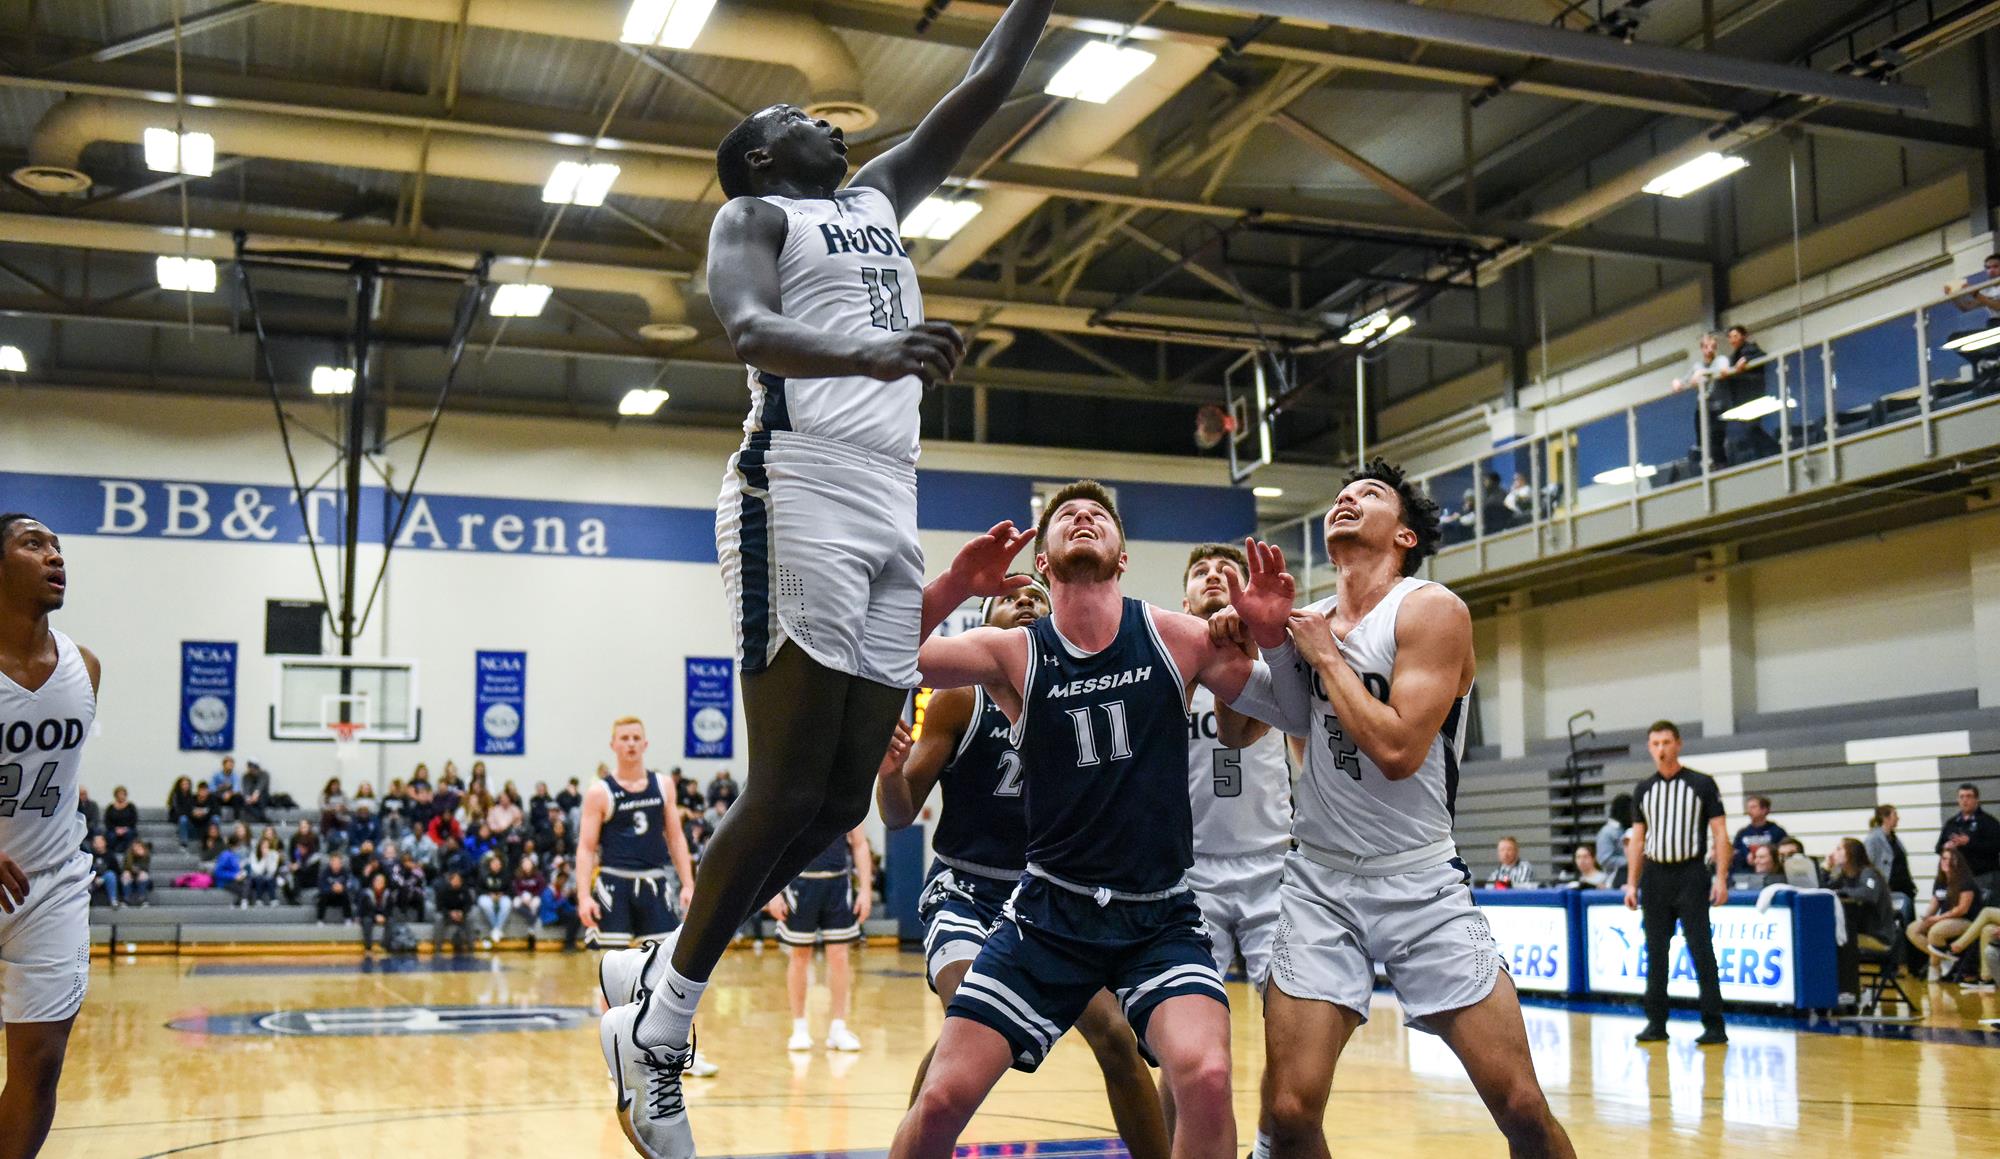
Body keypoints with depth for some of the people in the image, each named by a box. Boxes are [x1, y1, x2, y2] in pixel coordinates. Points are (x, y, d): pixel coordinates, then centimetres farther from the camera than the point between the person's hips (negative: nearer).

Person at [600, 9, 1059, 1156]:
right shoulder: (750, 216, 6)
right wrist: (871, 353, -34)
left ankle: (664, 987, 17)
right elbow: (749, 328, -16)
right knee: (789, 793, -10)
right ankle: (659, 1027, 4)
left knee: (843, 799, 4)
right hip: (800, 496, -7)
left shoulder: (880, 198, 28)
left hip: (892, 511, 7)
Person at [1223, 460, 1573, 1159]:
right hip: (1318, 883, 3)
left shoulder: (1431, 609, -8)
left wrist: (1324, 655, -10)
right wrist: (1258, 636, -1)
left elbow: (1397, 750, -20)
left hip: (1422, 884, -3)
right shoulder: (1308, 620, 7)